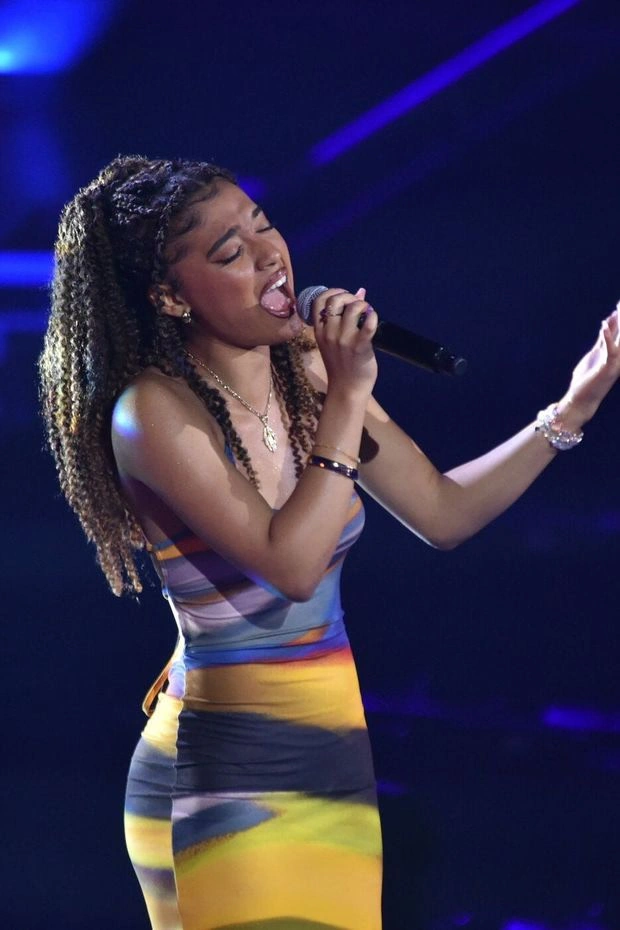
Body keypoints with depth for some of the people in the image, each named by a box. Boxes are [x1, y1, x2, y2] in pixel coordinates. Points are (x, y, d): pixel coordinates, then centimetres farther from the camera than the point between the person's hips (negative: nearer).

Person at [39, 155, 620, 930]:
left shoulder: (307, 372, 7)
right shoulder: (154, 409, -14)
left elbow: (442, 512, 13)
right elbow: (291, 563, -22)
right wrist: (347, 398, -18)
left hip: (330, 763, 7)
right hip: (227, 774, -7)